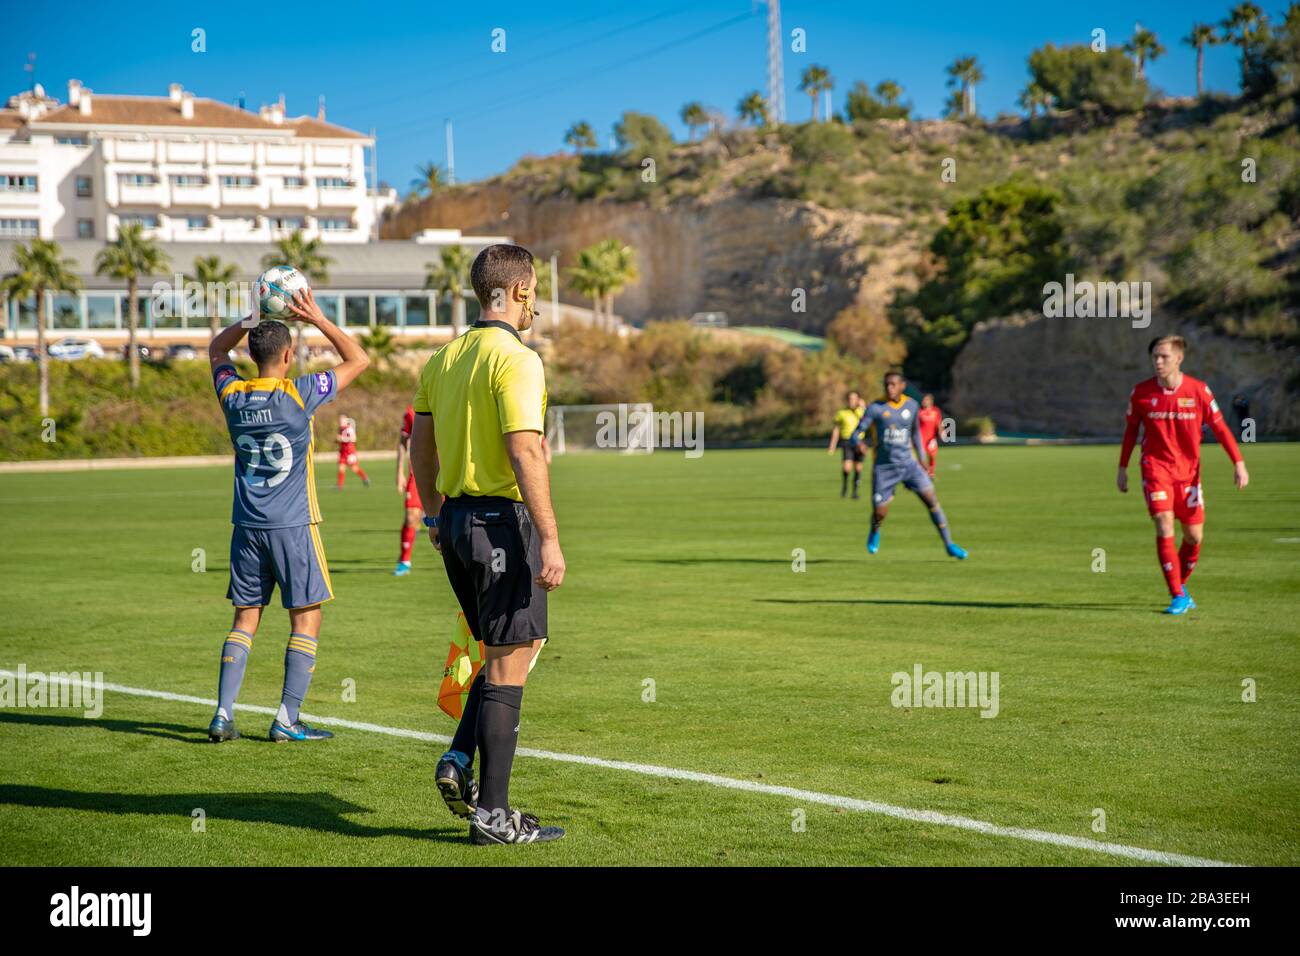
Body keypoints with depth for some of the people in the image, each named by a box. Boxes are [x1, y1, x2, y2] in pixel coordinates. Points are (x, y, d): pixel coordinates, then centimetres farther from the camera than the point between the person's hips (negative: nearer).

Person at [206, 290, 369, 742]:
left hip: (247, 527, 5)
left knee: (245, 618, 11)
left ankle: (223, 714, 4)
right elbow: (358, 360, -2)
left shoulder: (233, 395, 0)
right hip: (293, 526, -5)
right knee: (306, 619, 4)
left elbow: (216, 349, 22)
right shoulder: (298, 395, -12)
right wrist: (317, 319, -1)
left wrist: (252, 318, 12)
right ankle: (287, 719, 1)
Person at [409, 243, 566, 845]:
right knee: (509, 664, -2)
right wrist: (550, 540, -20)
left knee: (509, 652, 20)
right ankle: (492, 813, 1)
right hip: (503, 520, -8)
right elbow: (525, 455, -21)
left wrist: (435, 516, 27)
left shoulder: (443, 357, 11)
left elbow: (420, 444, 17)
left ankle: (460, 760, 8)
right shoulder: (516, 360, -14)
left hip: (456, 519, 8)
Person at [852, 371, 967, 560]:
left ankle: (949, 545, -1)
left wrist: (921, 457, 17)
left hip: (908, 464, 3)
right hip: (884, 468, -3)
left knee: (931, 499, -10)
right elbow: (856, 434, -13)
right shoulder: (875, 408, -11)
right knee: (879, 514, -3)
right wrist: (860, 442, -35)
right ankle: (874, 534, 35)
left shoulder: (912, 405, 2)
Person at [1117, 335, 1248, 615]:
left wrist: (1238, 463, -8)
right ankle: (1177, 597, -9)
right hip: (1155, 468, -1)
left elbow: (1220, 427, -1)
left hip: (1188, 470, 1)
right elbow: (1131, 430, 9)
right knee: (1164, 527, -15)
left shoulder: (1198, 390, -6)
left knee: (1194, 536, 4)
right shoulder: (1141, 392, -4)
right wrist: (1122, 469, 11)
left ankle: (1180, 584, 30)